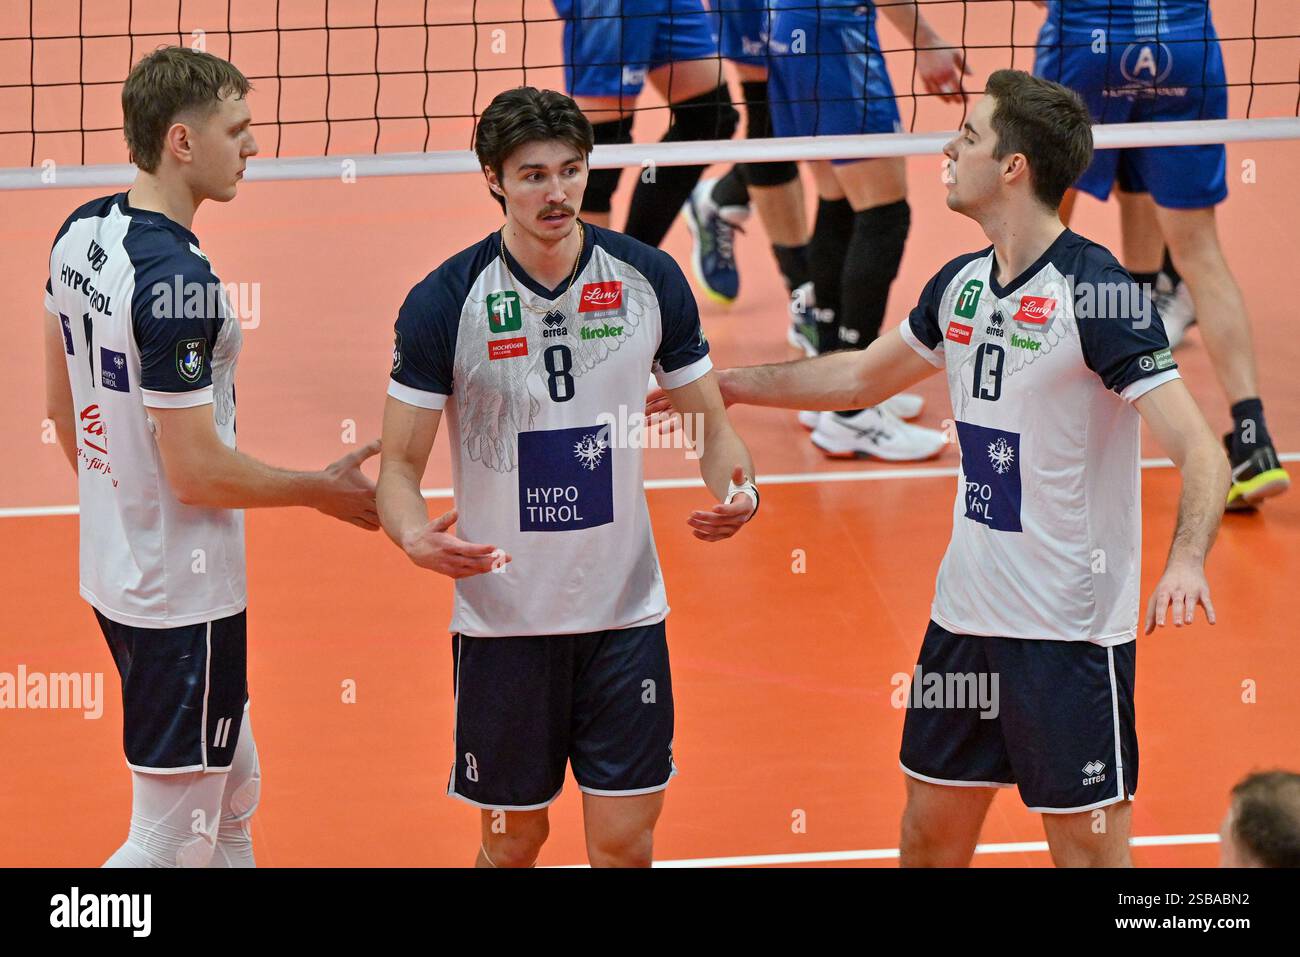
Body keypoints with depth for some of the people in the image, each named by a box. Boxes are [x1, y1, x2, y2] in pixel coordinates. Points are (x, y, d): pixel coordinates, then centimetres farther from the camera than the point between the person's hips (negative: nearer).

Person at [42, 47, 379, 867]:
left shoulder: (82, 232, 3)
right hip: (183, 596, -10)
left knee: (233, 795, 22)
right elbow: (198, 470, -24)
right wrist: (323, 490, -9)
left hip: (115, 569, 10)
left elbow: (61, 400, 15)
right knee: (173, 842, 0)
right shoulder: (177, 279, -26)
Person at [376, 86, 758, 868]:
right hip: (502, 618, -1)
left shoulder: (650, 279, -2)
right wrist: (413, 533, -27)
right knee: (514, 836, 8)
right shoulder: (445, 303, -10)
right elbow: (401, 462, -5)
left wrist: (738, 488, -14)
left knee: (625, 838, 1)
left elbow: (710, 421, 7)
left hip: (624, 608, 2)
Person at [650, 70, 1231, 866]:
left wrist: (1186, 562, -39)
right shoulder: (961, 285, 7)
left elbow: (1201, 450, -22)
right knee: (932, 831, 13)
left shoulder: (1095, 291, -17)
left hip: (1070, 631, -8)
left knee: (1088, 846, -3)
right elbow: (861, 378, 26)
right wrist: (719, 383, 29)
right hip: (967, 614, 8)